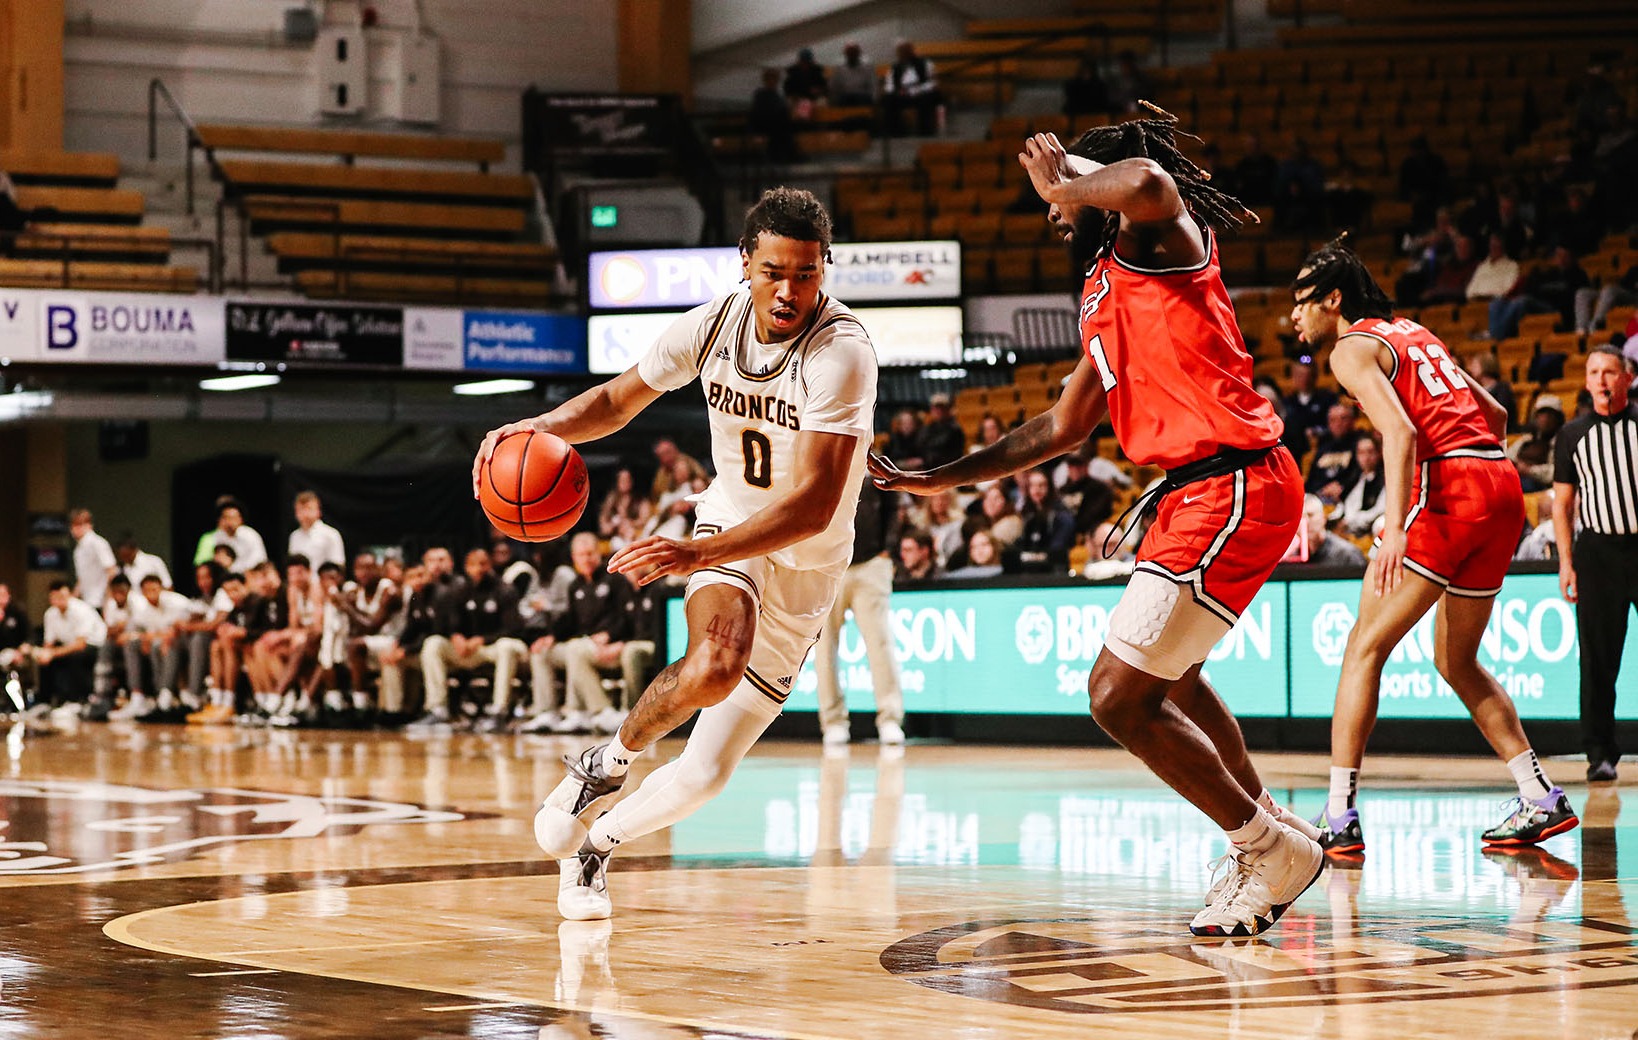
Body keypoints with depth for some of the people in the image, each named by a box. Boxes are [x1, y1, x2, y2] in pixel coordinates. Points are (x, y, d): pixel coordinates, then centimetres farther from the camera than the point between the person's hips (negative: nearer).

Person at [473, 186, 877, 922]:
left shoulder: (842, 352, -28)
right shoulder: (714, 324, -12)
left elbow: (814, 507, -35)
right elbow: (621, 397, 7)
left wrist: (697, 553, -45)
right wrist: (545, 426, -14)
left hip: (806, 566, -1)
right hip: (728, 524, 2)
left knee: (705, 774, 1)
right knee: (715, 665, -34)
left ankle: (594, 844, 29)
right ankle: (608, 762, -6)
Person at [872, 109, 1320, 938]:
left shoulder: (1160, 233, -5)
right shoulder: (1106, 302, 22)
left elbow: (1146, 180, -33)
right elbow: (1061, 428, 30)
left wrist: (1065, 182, -11)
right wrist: (939, 480, 31)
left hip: (1231, 486, -11)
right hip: (1205, 491, 11)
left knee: (1120, 695, -10)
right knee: (1169, 675, 30)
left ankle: (1268, 846, 1)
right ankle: (1265, 832, 39)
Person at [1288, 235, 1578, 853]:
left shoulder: (1353, 348, 0)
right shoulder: (1411, 332, 26)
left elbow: (1399, 431, -17)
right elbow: (1494, 414, 27)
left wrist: (1394, 527, -25)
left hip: (1453, 488, -8)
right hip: (1502, 486, 8)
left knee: (1366, 646, -4)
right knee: (1456, 661, 19)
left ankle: (1339, 815, -11)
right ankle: (1542, 800, 13)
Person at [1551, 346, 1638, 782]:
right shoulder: (1573, 434, 9)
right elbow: (1562, 502, 11)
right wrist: (1566, 562, 3)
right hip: (1597, 550, 1)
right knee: (1597, 656, -1)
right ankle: (1600, 754, 3)